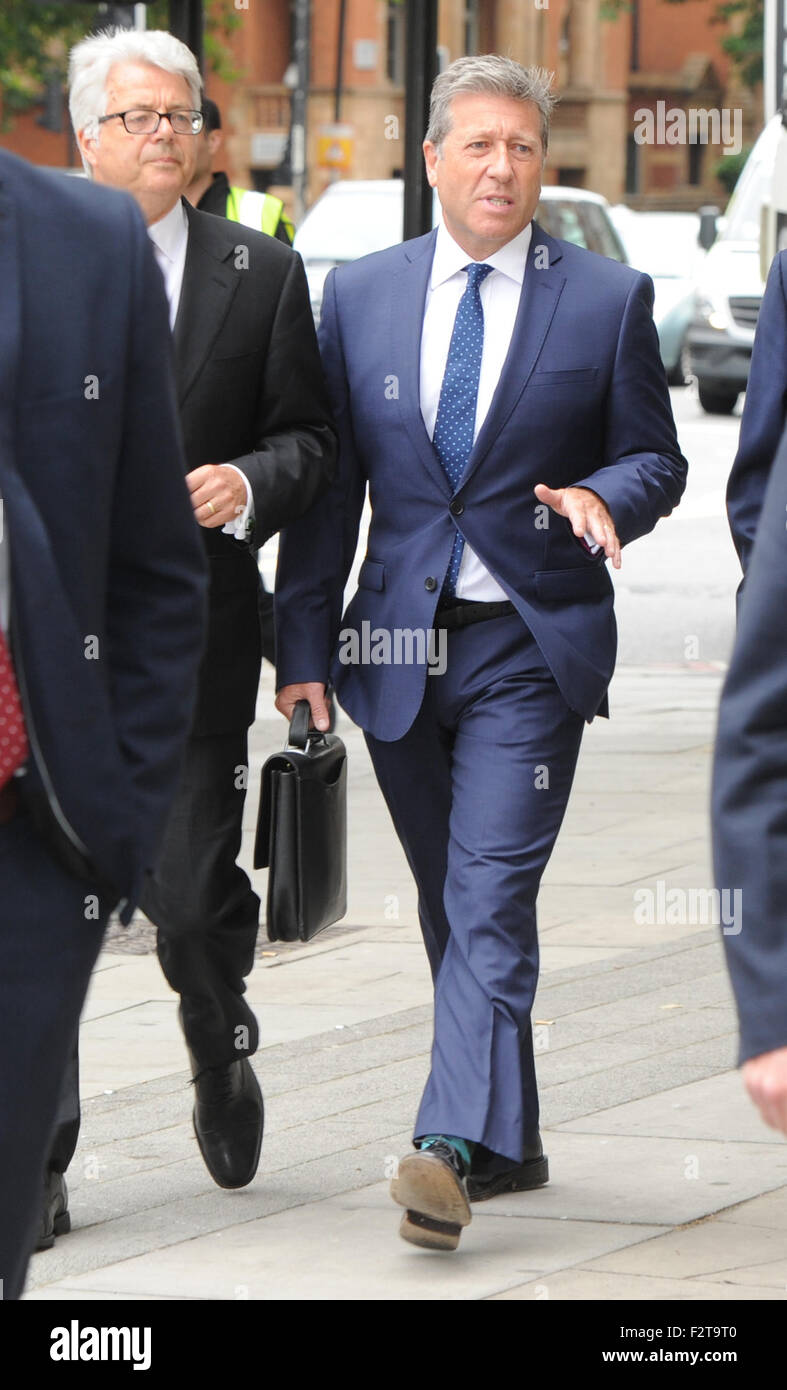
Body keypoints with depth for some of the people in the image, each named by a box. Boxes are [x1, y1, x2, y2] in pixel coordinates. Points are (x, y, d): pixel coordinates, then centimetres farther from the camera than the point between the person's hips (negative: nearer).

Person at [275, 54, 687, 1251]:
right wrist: (304, 647, 3)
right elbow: (329, 480, 8)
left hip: (532, 646, -3)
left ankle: (451, 1146, -22)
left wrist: (602, 497, -17)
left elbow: (656, 458, 7)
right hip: (398, 645, 3)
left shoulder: (608, 299, 0)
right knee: (452, 906, 10)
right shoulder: (361, 295, 7)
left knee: (491, 898, -15)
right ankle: (509, 1142, 21)